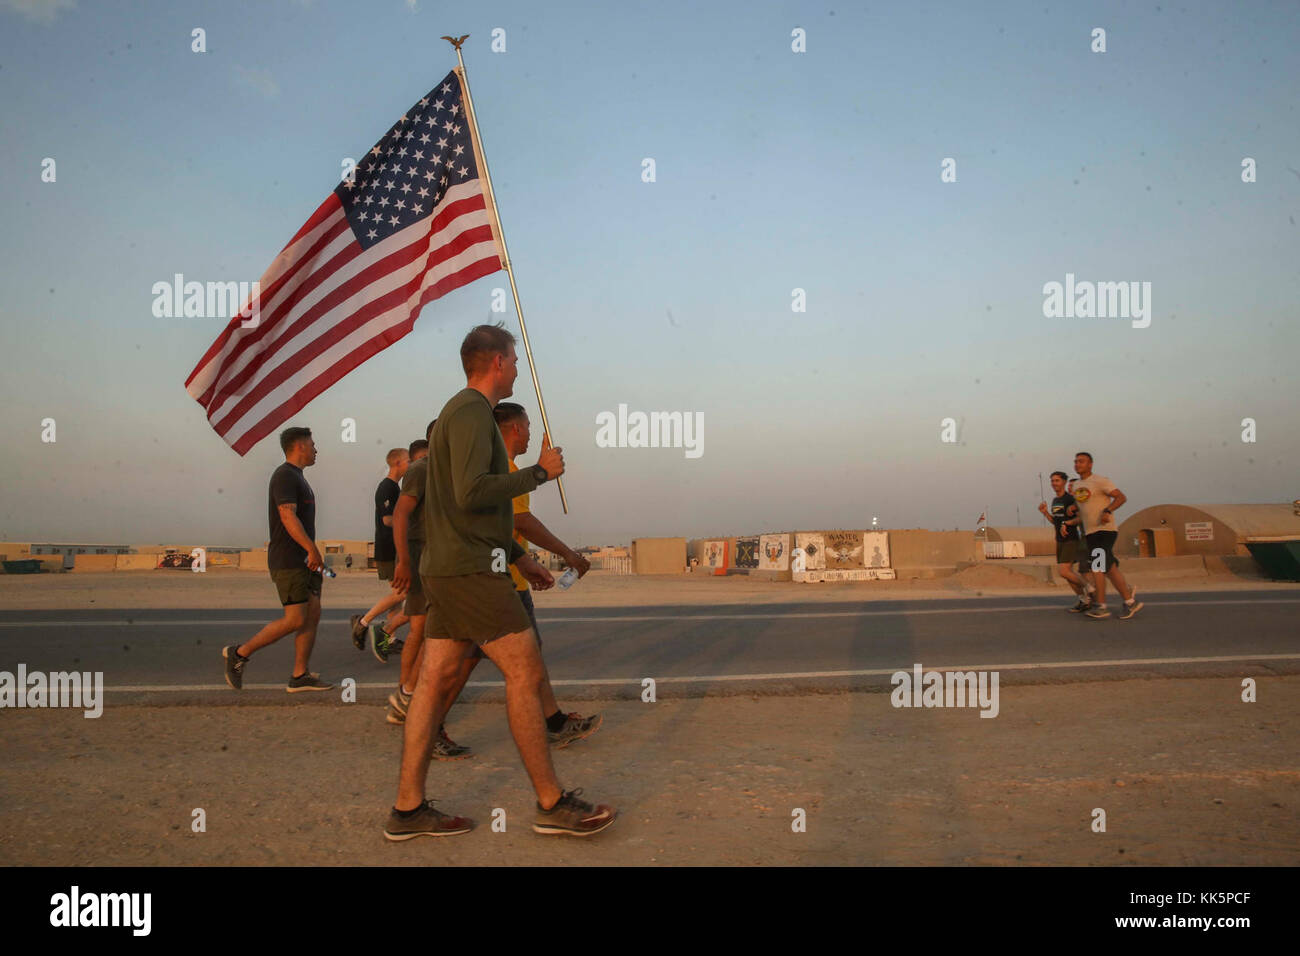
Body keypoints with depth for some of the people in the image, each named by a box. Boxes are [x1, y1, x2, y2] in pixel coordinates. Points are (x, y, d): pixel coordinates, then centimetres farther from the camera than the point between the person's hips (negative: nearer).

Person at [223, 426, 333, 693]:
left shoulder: (297, 478, 19)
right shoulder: (284, 476, -13)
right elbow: (288, 517, -24)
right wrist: (313, 549, -28)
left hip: (303, 561, 10)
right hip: (288, 562, -10)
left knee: (313, 615, 4)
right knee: (295, 620, -10)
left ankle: (300, 676, 7)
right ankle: (239, 654, 3)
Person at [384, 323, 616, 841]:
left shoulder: (460, 412, 22)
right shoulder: (472, 412, -11)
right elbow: (472, 494, -24)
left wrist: (519, 556, 27)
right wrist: (539, 471, -13)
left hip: (445, 567, 10)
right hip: (469, 569, -10)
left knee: (435, 680, 8)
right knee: (524, 671, -6)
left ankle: (408, 808, 11)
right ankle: (552, 804, 0)